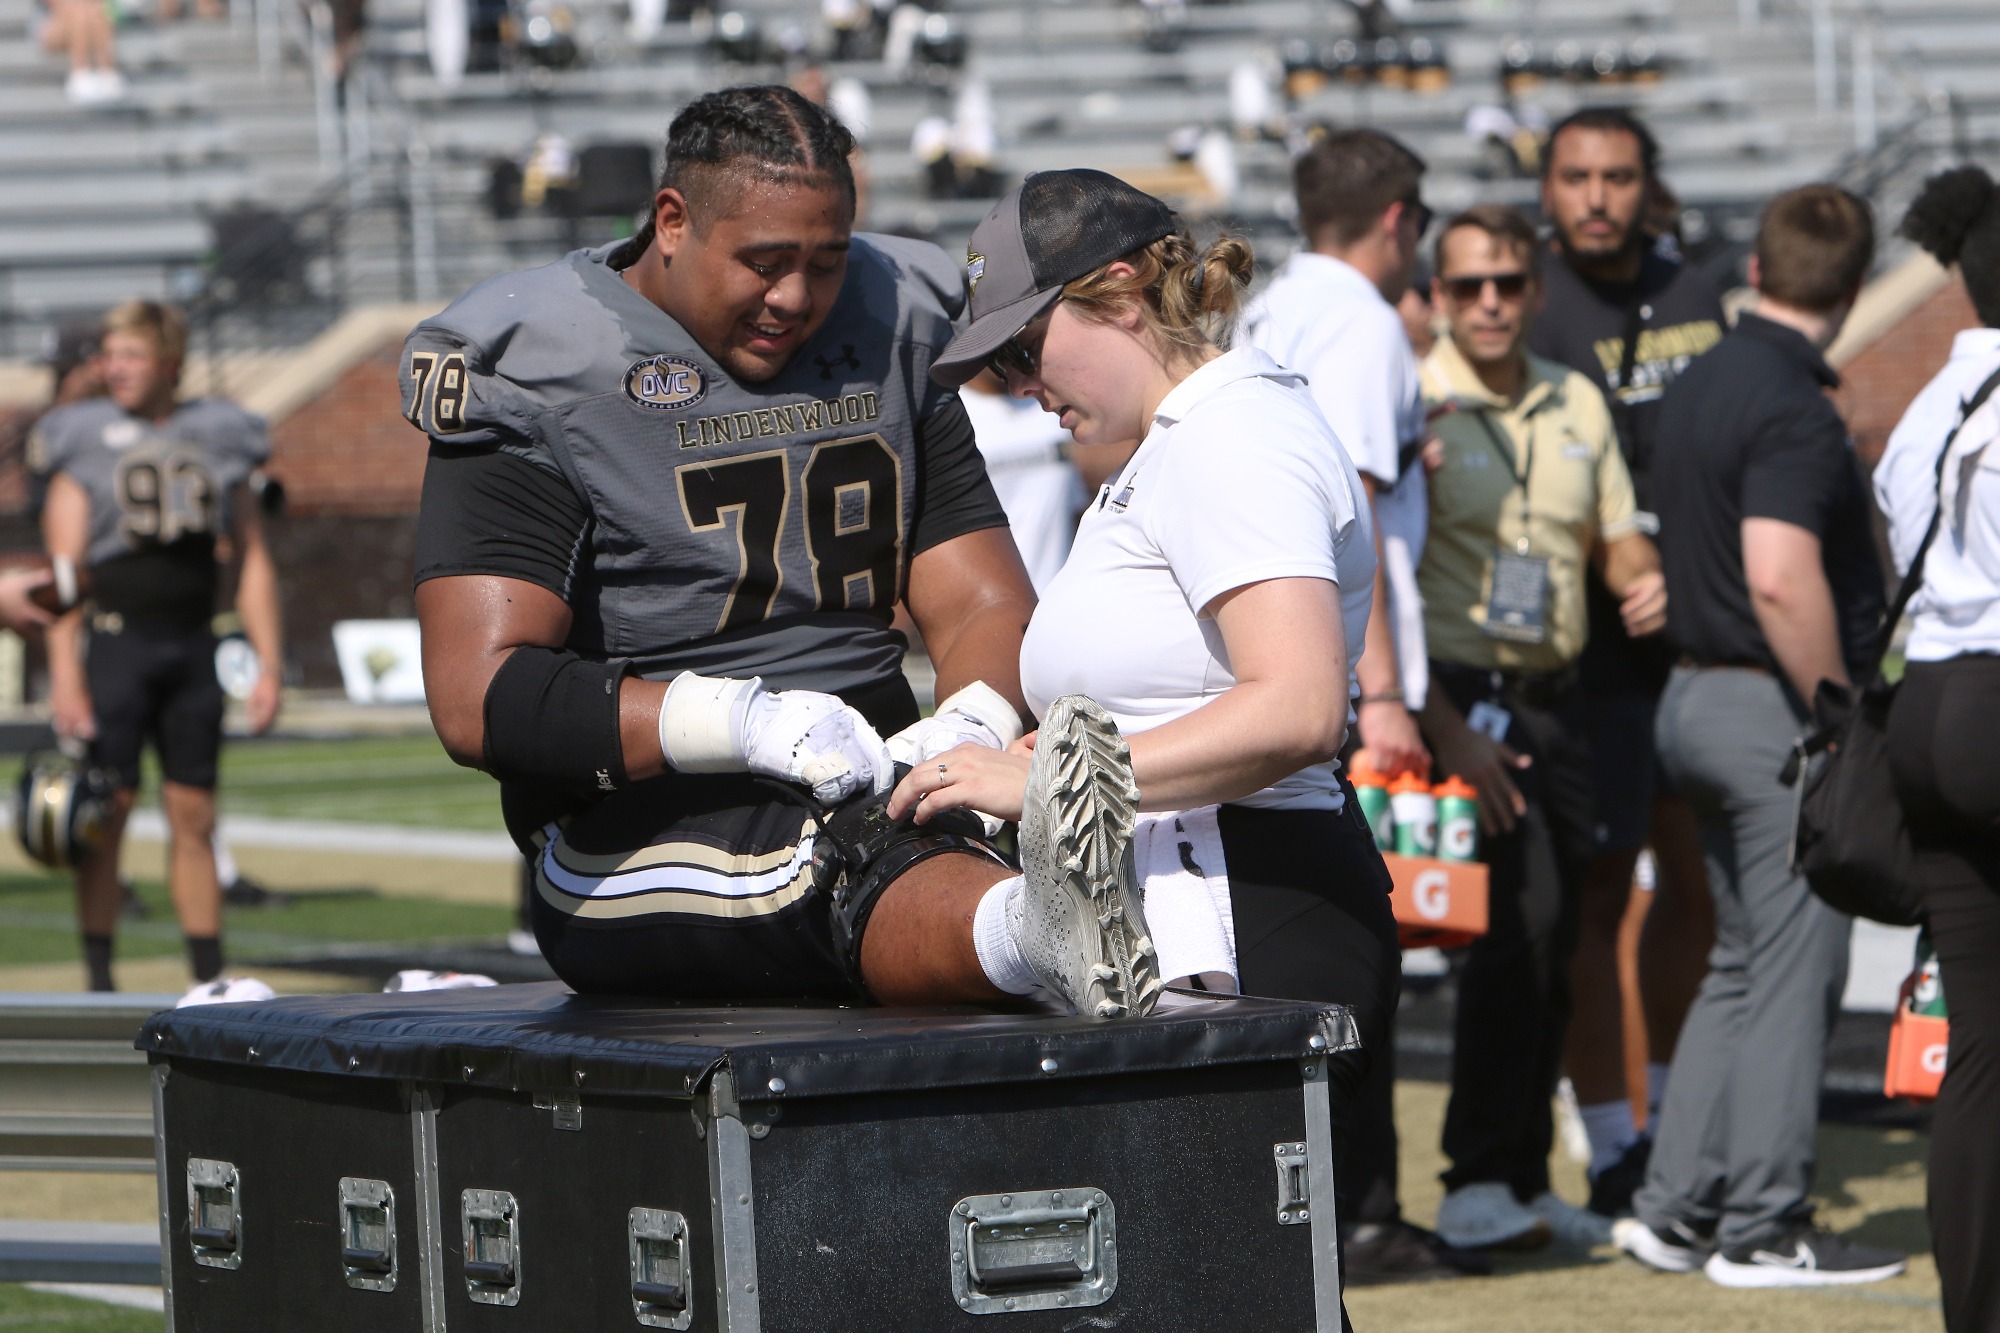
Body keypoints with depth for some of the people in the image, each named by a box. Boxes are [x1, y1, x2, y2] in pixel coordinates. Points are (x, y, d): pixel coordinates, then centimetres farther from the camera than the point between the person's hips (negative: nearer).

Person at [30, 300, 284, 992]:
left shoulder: (216, 438, 9)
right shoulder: (85, 441, 0)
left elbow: (253, 563, 12)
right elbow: (64, 568, -5)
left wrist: (269, 665, 5)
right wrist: (64, 674, -14)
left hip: (193, 647, 3)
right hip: (117, 642, -3)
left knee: (193, 817, 6)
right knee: (107, 813, -4)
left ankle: (210, 979, 11)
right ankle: (99, 980, 1)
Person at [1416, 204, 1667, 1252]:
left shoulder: (1577, 403, 12)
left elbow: (1618, 536, 24)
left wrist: (1644, 581, -1)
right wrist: (1447, 730, -18)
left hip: (1557, 696, 6)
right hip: (1457, 692, -6)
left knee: (1554, 938, 7)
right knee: (1520, 921, -18)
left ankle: (1524, 1176, 17)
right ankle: (1477, 1182, -14)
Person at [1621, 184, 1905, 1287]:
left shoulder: (1697, 387, 11)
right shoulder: (1792, 409, -18)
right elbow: (1782, 580, -28)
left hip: (1697, 695, 9)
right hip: (1778, 702, -9)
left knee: (1741, 965, 16)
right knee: (1795, 968, -3)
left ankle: (1675, 1208, 15)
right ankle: (1763, 1228, -1)